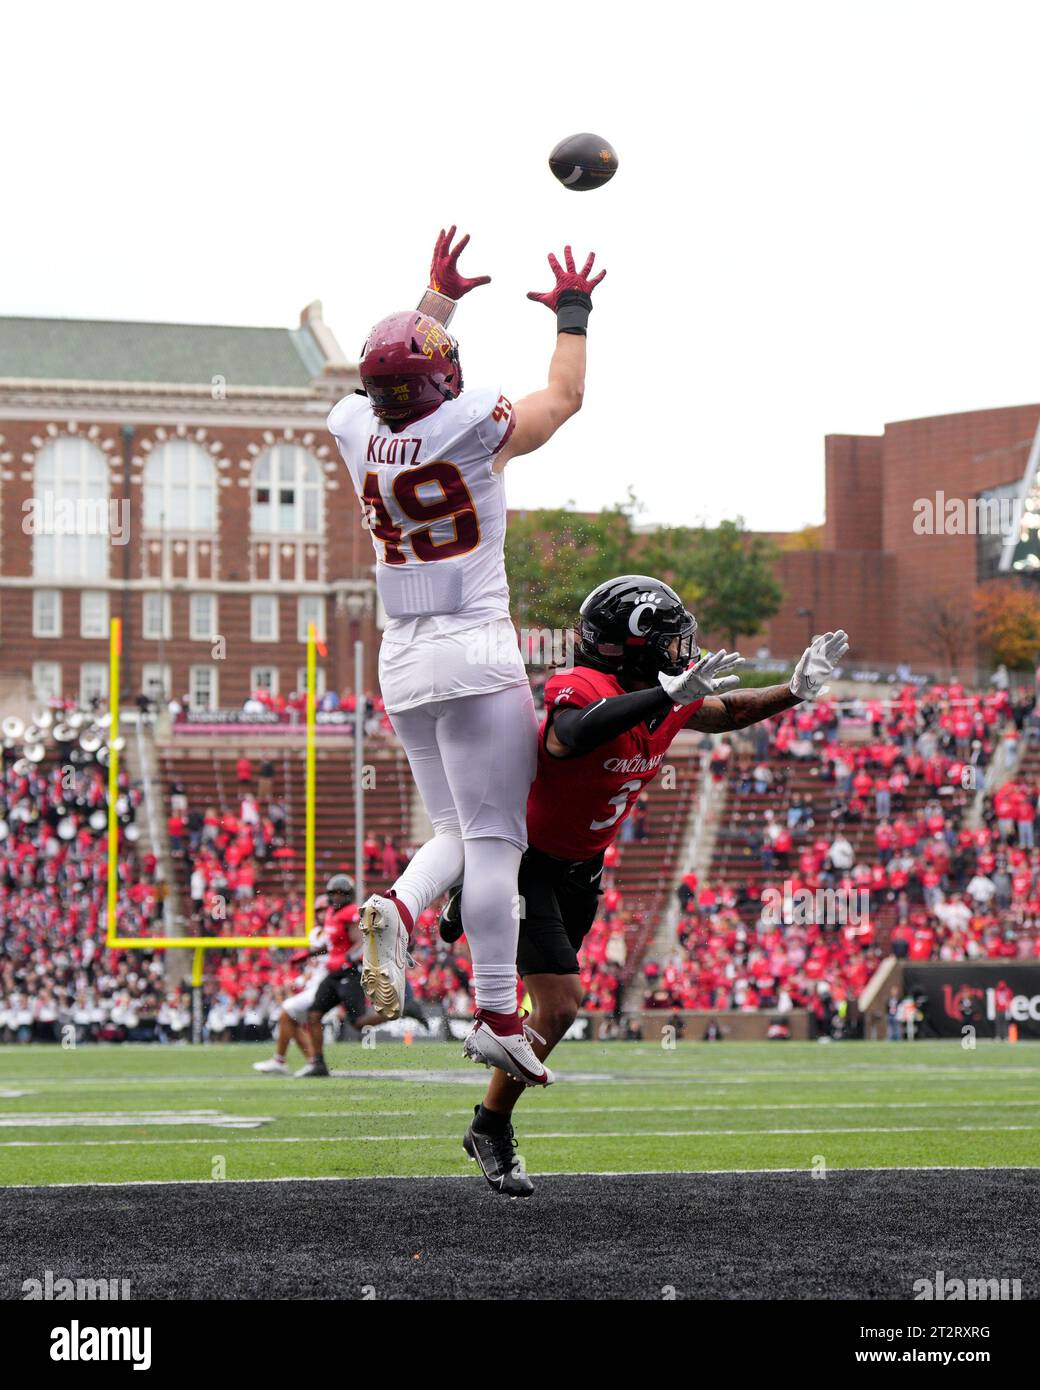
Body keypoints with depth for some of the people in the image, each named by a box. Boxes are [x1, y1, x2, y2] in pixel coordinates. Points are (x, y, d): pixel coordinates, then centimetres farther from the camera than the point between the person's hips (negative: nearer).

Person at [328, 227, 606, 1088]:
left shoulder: (356, 428, 2)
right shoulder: (471, 428, -12)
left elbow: (398, 382, 26)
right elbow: (565, 398, 7)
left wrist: (441, 297, 36)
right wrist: (573, 313, 22)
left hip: (403, 662, 6)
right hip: (476, 651, -6)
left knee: (457, 829, 15)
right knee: (494, 835, -5)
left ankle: (398, 909, -16)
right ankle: (497, 1017, -8)